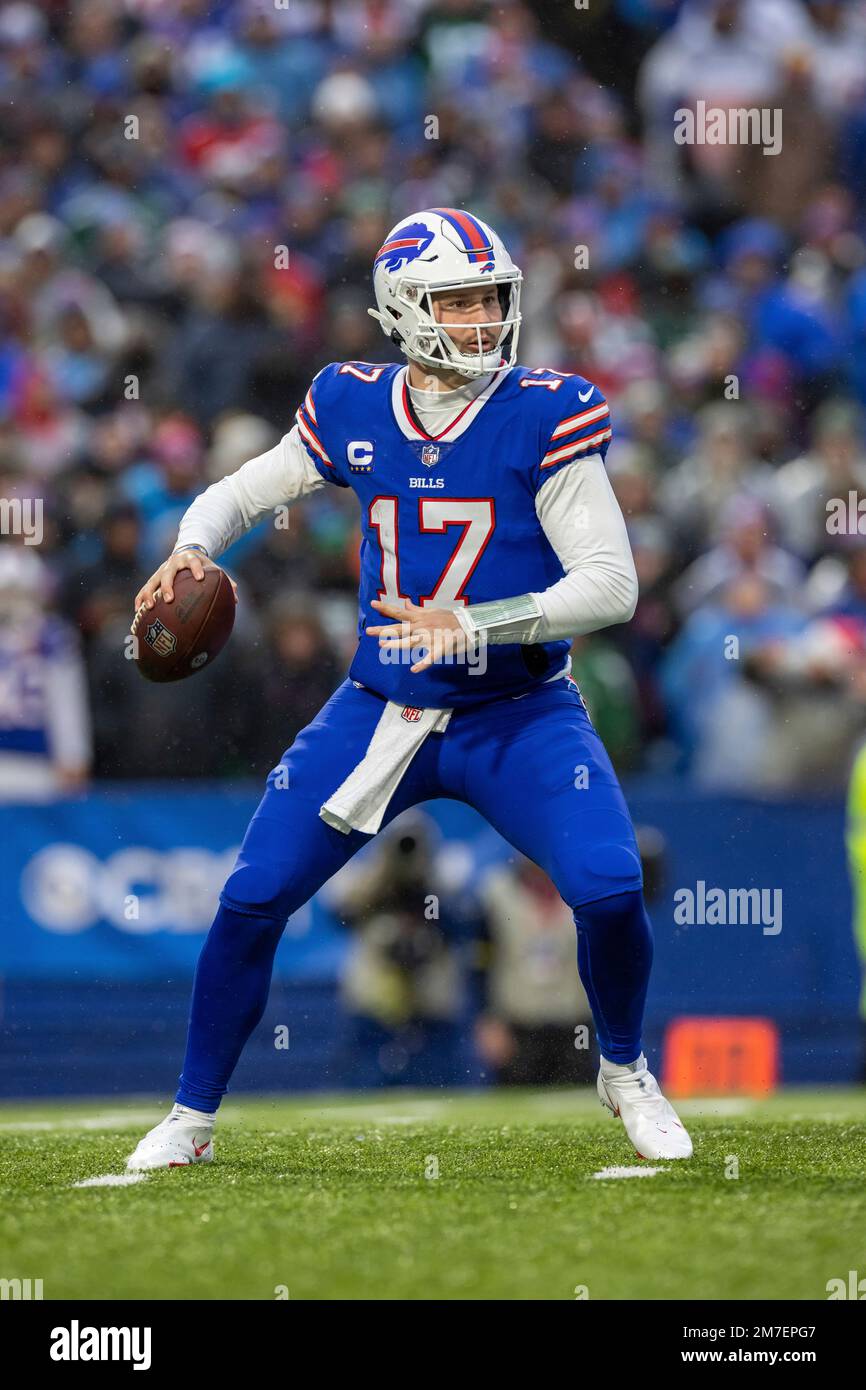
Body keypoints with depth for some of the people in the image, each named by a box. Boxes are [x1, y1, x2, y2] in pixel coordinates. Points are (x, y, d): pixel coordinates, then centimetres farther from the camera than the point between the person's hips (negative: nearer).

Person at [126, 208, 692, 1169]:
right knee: (251, 900, -5)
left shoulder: (545, 417, -11)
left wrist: (472, 627, -26)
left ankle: (625, 1072, 9)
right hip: (379, 713, 3)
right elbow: (241, 493, 15)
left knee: (609, 890, -22)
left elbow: (611, 584, -15)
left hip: (516, 716, -2)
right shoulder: (351, 411, 0)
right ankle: (192, 1116, 14)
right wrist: (194, 548, -8)